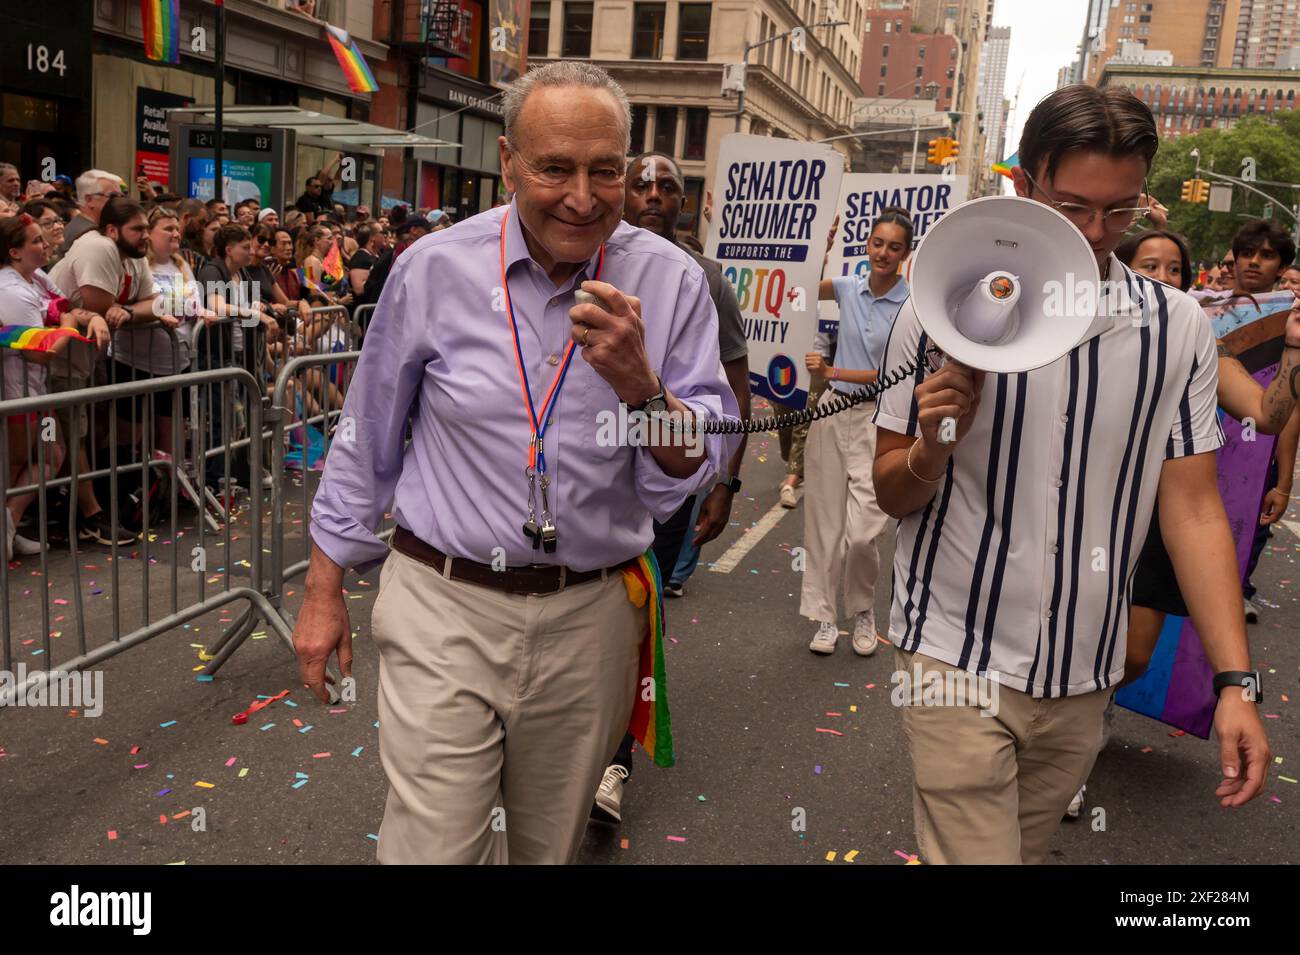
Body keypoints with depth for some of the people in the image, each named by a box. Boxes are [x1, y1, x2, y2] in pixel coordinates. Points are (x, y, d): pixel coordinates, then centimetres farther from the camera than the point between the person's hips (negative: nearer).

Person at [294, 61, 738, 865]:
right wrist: (325, 592, 9)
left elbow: (694, 473, -5)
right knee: (434, 849, -2)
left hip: (589, 616, 2)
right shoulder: (435, 268, -5)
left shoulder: (670, 283, -5)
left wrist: (639, 382, -24)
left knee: (551, 846, 19)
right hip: (444, 605, -1)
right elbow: (367, 441, 5)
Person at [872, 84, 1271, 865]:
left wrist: (1235, 680, -5)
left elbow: (1193, 506, 1)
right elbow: (893, 495, -1)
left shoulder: (1180, 329, -2)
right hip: (958, 660, -3)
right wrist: (933, 447, -23)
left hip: (1084, 675, 3)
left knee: (1029, 848, 21)